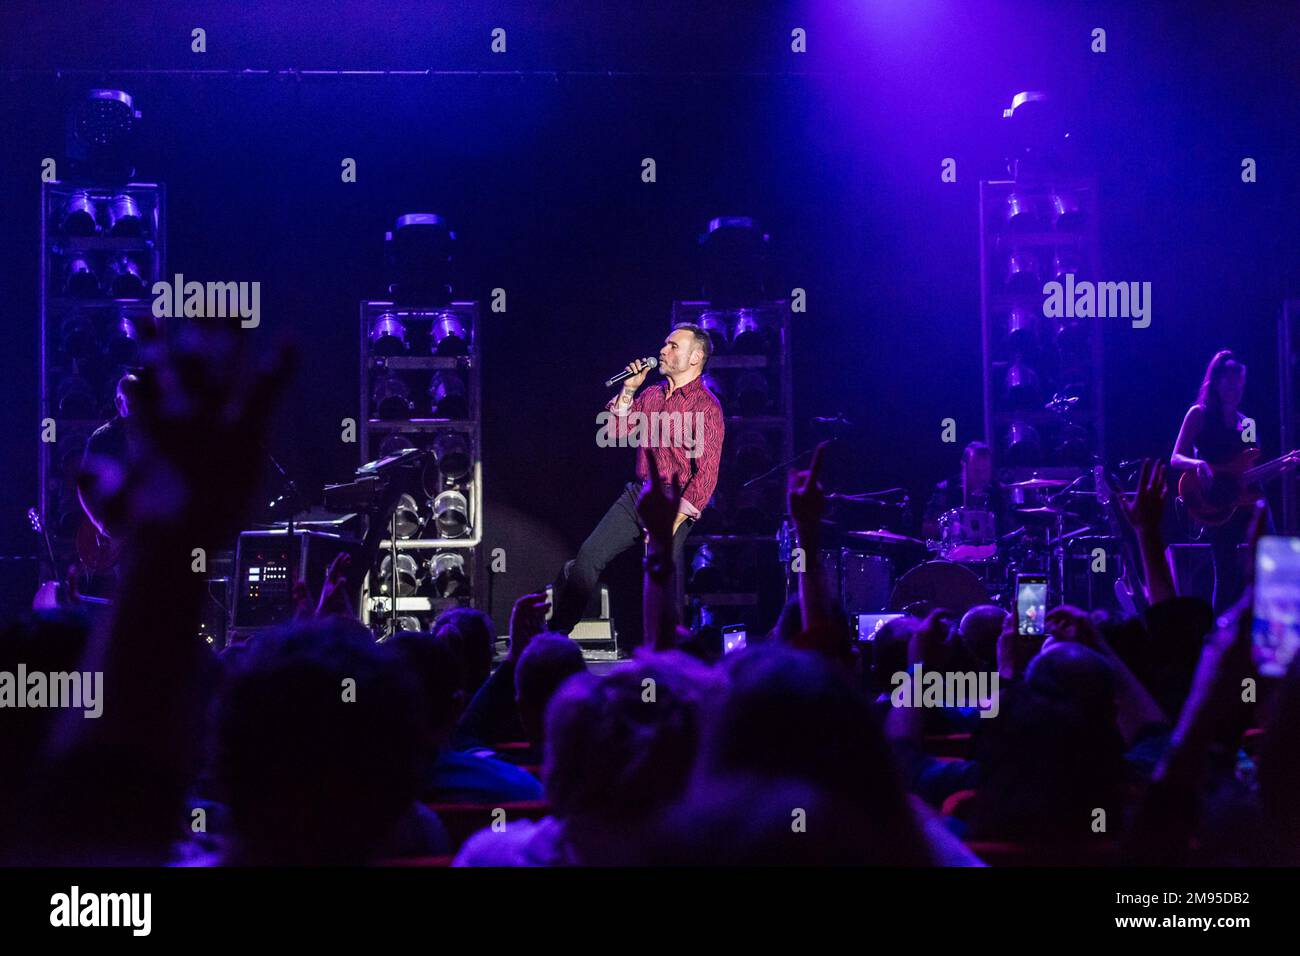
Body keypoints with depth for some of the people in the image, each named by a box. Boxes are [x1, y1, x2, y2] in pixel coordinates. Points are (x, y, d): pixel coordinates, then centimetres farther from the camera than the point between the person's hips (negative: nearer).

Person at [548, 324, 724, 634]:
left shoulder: (706, 406, -10)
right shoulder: (652, 395, 13)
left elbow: (706, 473, -15)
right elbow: (618, 431, 11)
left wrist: (673, 522, -18)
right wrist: (628, 390, 0)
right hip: (635, 494, 7)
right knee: (590, 554, -1)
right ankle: (555, 630, 5)